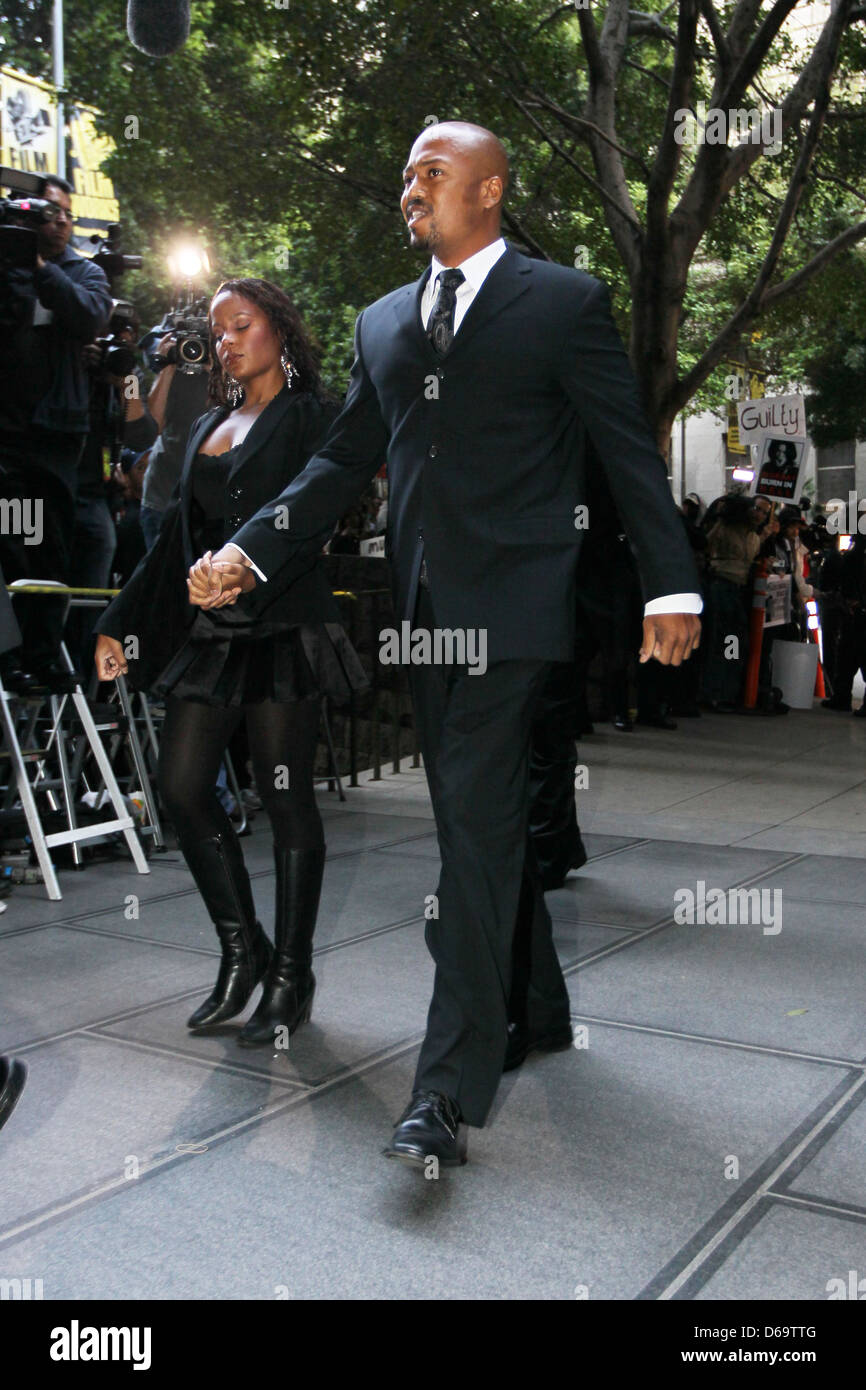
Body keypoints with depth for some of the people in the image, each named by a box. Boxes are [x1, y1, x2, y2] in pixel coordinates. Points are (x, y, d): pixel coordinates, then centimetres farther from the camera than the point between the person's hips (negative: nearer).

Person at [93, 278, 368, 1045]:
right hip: (211, 633, 7)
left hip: (284, 629, -7)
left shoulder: (312, 419, 1)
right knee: (182, 786, 3)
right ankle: (243, 952, 19)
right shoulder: (209, 427, 20)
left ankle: (291, 976, 11)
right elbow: (178, 535, 20)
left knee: (286, 797, -2)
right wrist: (120, 625, 16)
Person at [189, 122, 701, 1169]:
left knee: (477, 826, -10)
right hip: (422, 611, 6)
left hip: (511, 608, -6)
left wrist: (671, 588, -4)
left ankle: (449, 1088, -6)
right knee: (483, 824, 13)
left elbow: (629, 453, 1)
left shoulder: (564, 301, 3)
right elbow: (342, 463, 17)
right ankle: (535, 1014, 31)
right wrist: (248, 552, 5)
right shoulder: (382, 322, 18)